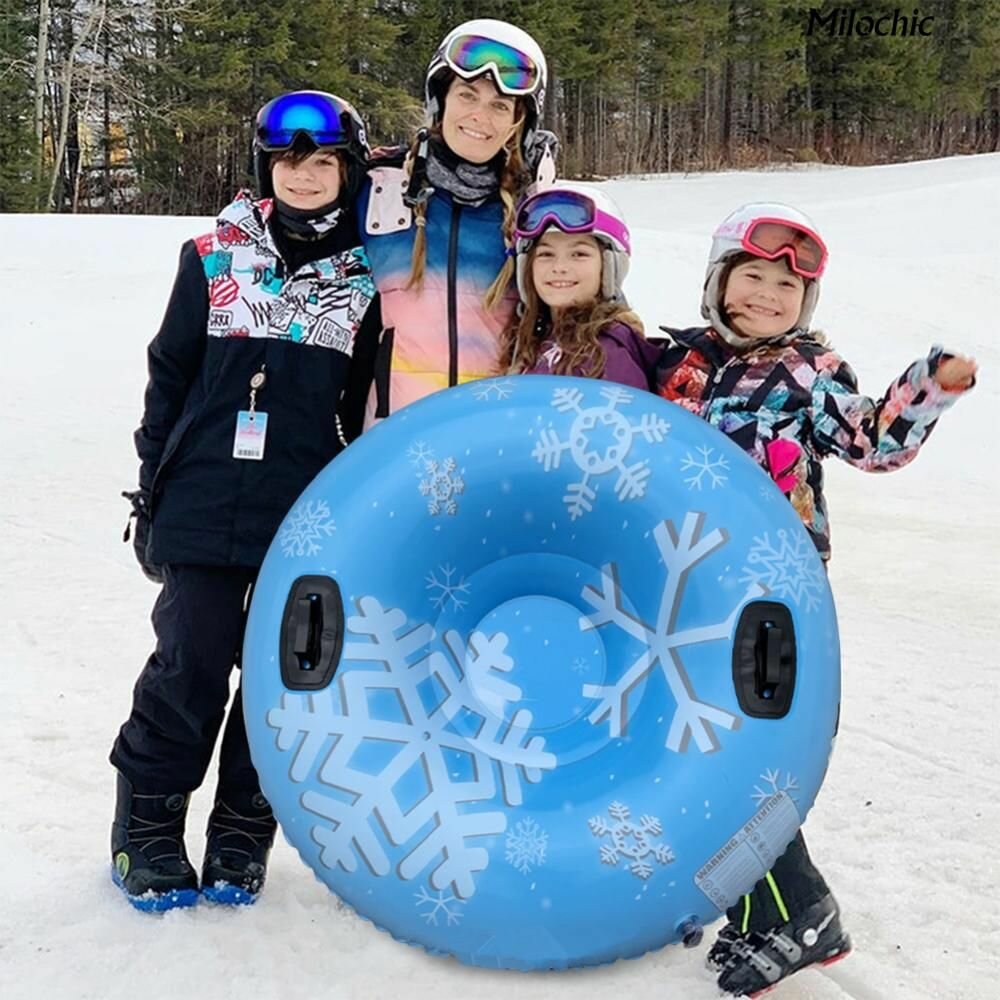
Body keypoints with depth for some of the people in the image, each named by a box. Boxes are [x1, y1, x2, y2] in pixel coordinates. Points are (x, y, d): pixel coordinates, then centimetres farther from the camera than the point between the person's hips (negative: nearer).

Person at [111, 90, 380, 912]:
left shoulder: (366, 279, 5)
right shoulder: (215, 258, 6)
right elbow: (170, 375, 9)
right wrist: (154, 487, 6)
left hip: (311, 518, 1)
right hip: (204, 506, 0)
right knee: (189, 665, 1)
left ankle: (243, 834, 23)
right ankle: (147, 829, 19)